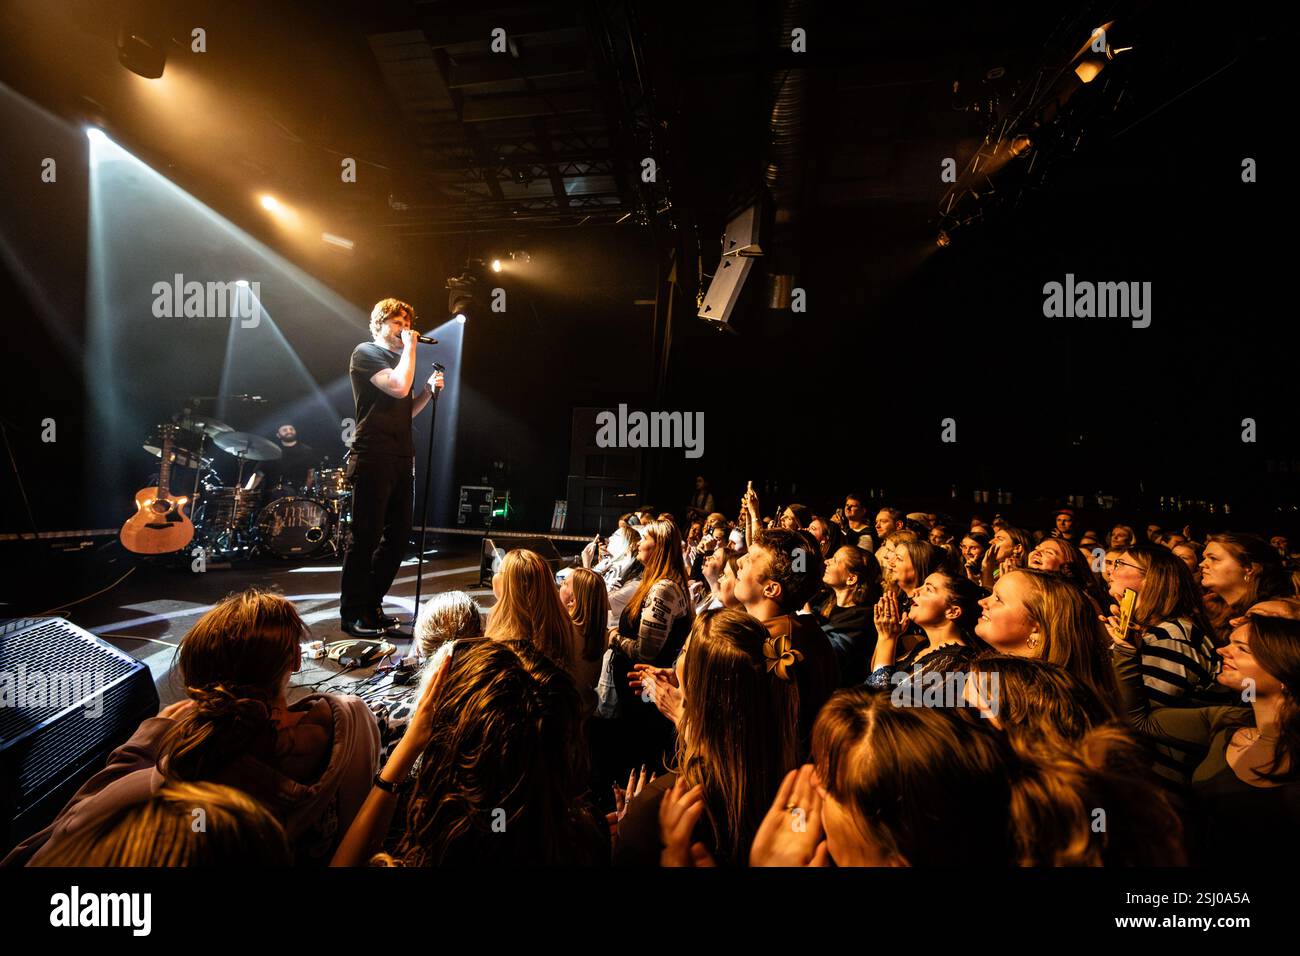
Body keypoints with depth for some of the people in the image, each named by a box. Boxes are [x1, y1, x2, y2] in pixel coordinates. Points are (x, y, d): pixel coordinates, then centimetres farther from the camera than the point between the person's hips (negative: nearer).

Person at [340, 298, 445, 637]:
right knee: (367, 537, -4)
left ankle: (372, 606, 22)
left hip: (401, 458, 8)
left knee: (398, 536, 9)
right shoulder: (366, 352, -1)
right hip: (373, 458, -8)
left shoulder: (397, 358, 23)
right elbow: (399, 387, -19)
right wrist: (410, 348, -6)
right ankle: (352, 614, 8)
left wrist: (429, 390, 7)